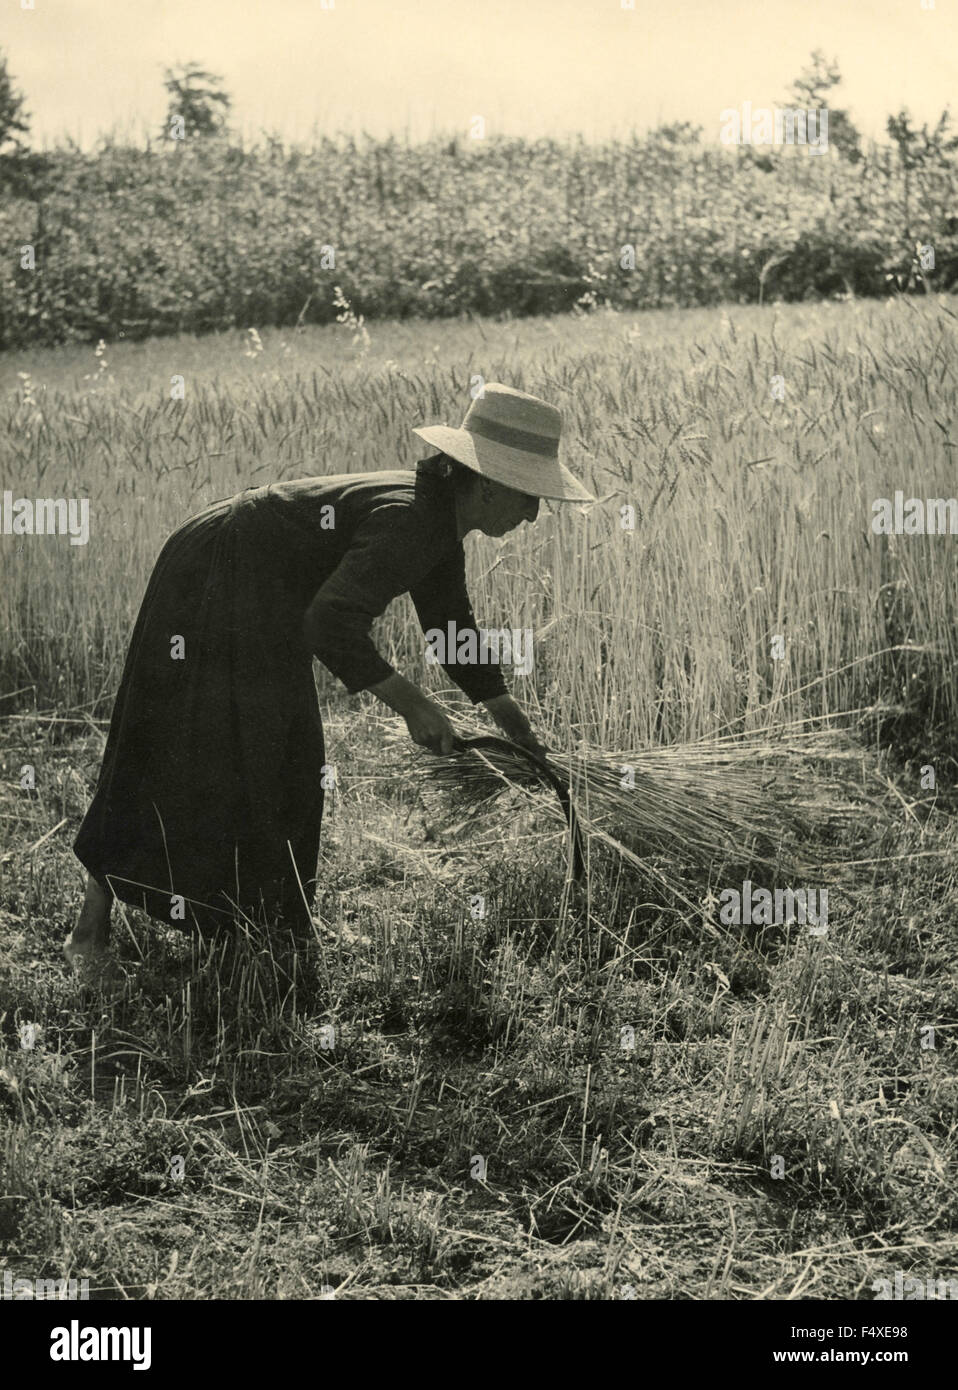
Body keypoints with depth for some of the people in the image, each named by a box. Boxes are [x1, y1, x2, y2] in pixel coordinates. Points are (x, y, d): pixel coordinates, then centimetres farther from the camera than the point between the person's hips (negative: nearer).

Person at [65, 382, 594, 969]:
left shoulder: (440, 524, 1)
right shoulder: (407, 519, -30)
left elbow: (453, 626, 14)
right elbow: (332, 624, -38)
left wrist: (514, 722, 16)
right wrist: (412, 703, -32)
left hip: (267, 606, 10)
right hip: (211, 585, -10)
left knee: (289, 762, 11)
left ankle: (273, 915, 23)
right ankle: (95, 918, 6)